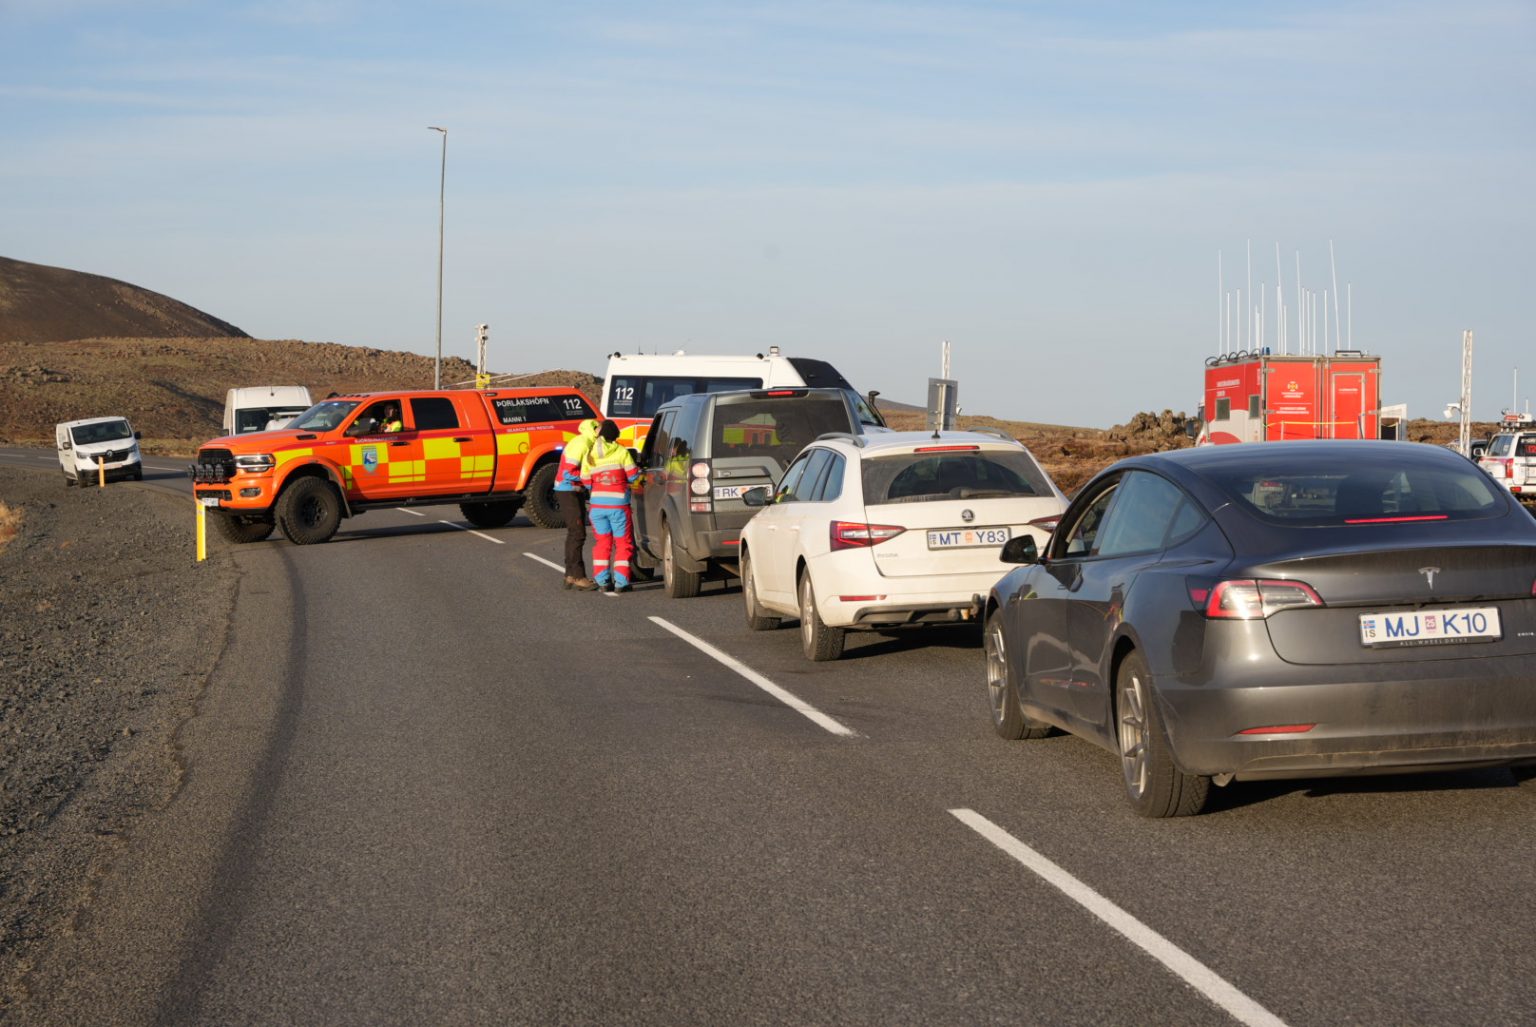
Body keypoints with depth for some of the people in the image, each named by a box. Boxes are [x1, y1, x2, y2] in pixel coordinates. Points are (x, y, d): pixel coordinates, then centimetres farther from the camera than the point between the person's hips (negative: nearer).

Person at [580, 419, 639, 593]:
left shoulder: (590, 454, 4)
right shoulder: (621, 452, -6)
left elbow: (586, 482, 3)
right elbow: (633, 476, -5)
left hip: (597, 503, 3)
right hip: (618, 503, -3)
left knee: (602, 541, 14)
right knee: (623, 542, 6)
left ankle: (603, 581, 11)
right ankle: (620, 582, 1)